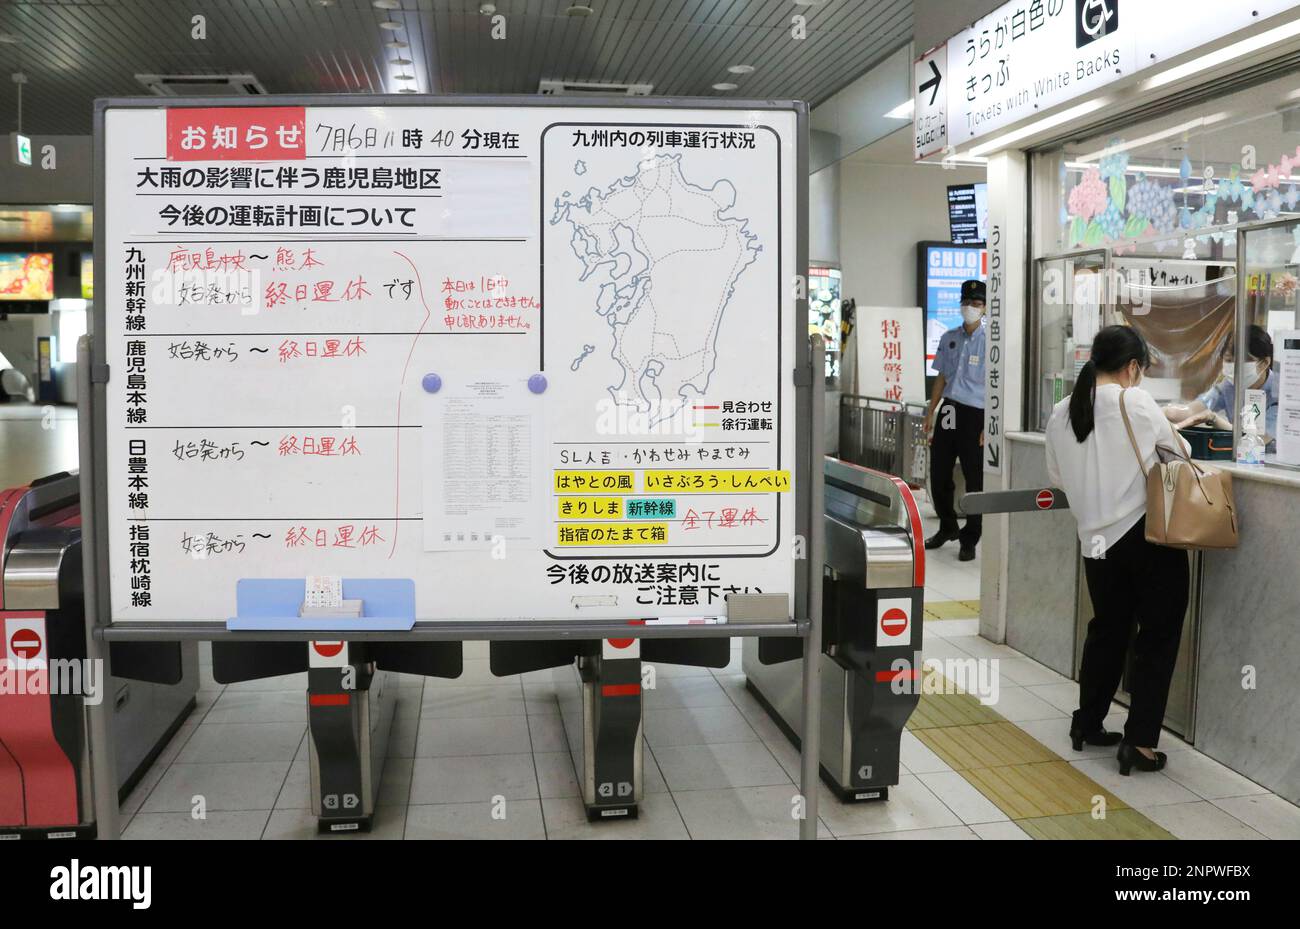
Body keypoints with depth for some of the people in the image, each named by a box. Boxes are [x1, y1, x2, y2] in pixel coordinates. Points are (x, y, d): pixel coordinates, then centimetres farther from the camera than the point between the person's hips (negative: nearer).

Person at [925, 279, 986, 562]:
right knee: (938, 475, 11)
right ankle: (948, 527, 33)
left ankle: (969, 541, 15)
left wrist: (990, 426, -13)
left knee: (975, 480, 3)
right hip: (948, 411, 5)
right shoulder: (949, 338, 9)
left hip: (975, 416, -5)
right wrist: (931, 413, 13)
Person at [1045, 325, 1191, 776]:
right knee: (1158, 635, 5)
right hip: (1147, 535, -5)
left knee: (1107, 628, 20)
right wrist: (1173, 442, 29)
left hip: (1097, 539, 5)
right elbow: (1177, 448, 7)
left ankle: (1087, 723, 28)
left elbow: (1058, 476, 14)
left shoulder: (1061, 413, 4)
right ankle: (1139, 742, 3)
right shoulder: (1136, 402, -9)